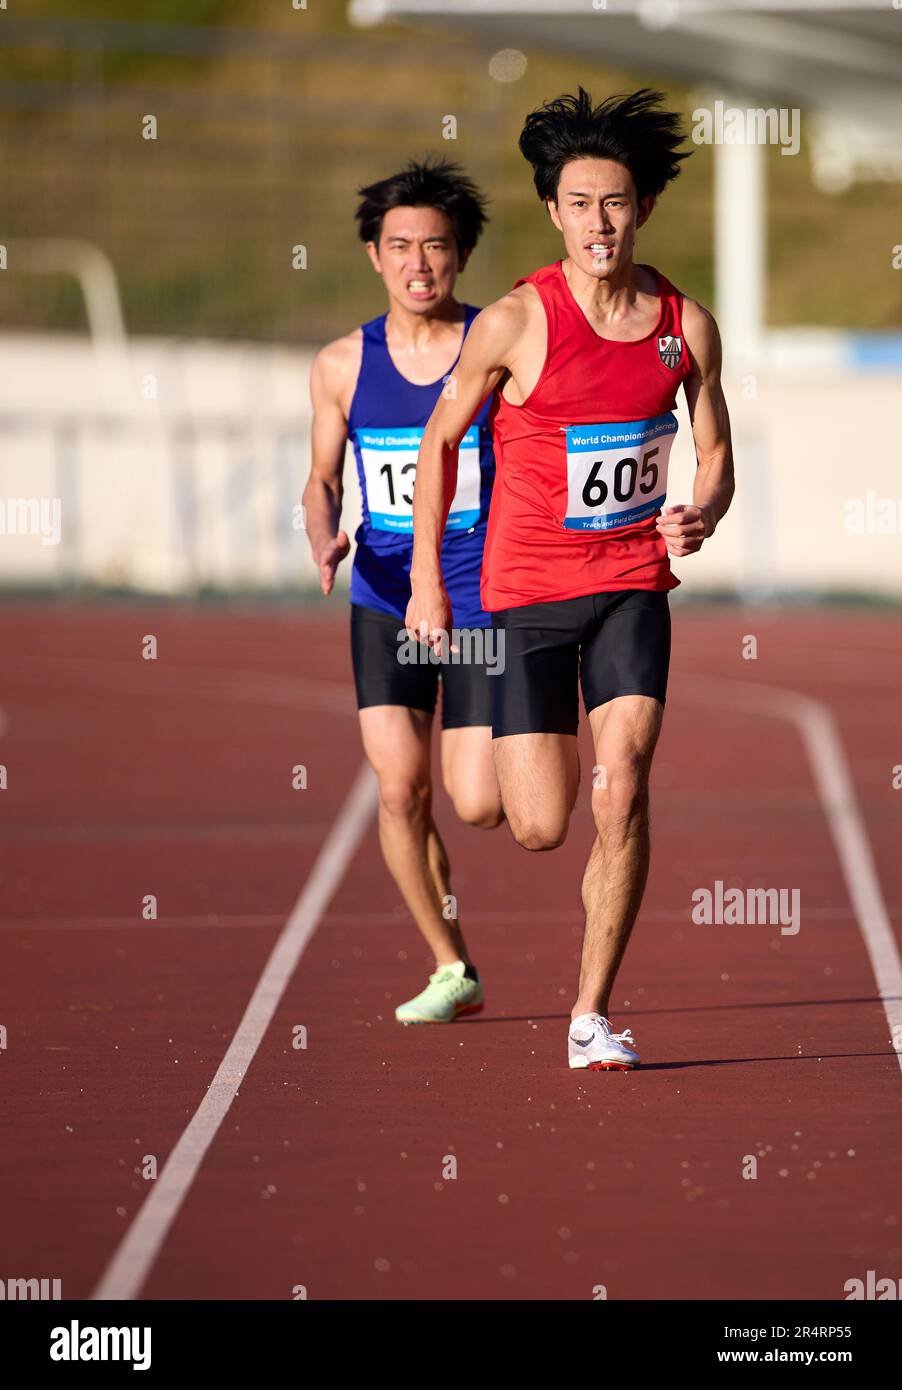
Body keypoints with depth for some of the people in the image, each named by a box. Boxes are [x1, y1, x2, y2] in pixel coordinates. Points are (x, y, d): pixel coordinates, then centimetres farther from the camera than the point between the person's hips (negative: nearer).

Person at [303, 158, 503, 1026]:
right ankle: (453, 971, 8)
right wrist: (325, 539, -9)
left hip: (483, 602, -2)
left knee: (478, 807, -6)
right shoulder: (342, 366, 1)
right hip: (384, 601, 2)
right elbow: (322, 480, 12)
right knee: (399, 791, -8)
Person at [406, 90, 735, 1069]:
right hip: (525, 590, -2)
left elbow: (715, 451, 11)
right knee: (540, 828, -4)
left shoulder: (686, 326, -2)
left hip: (632, 588, 2)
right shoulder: (514, 323, -10)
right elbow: (441, 439, 2)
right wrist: (427, 580, 1)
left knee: (621, 792, -15)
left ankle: (592, 1015, -5)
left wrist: (700, 515, -12)